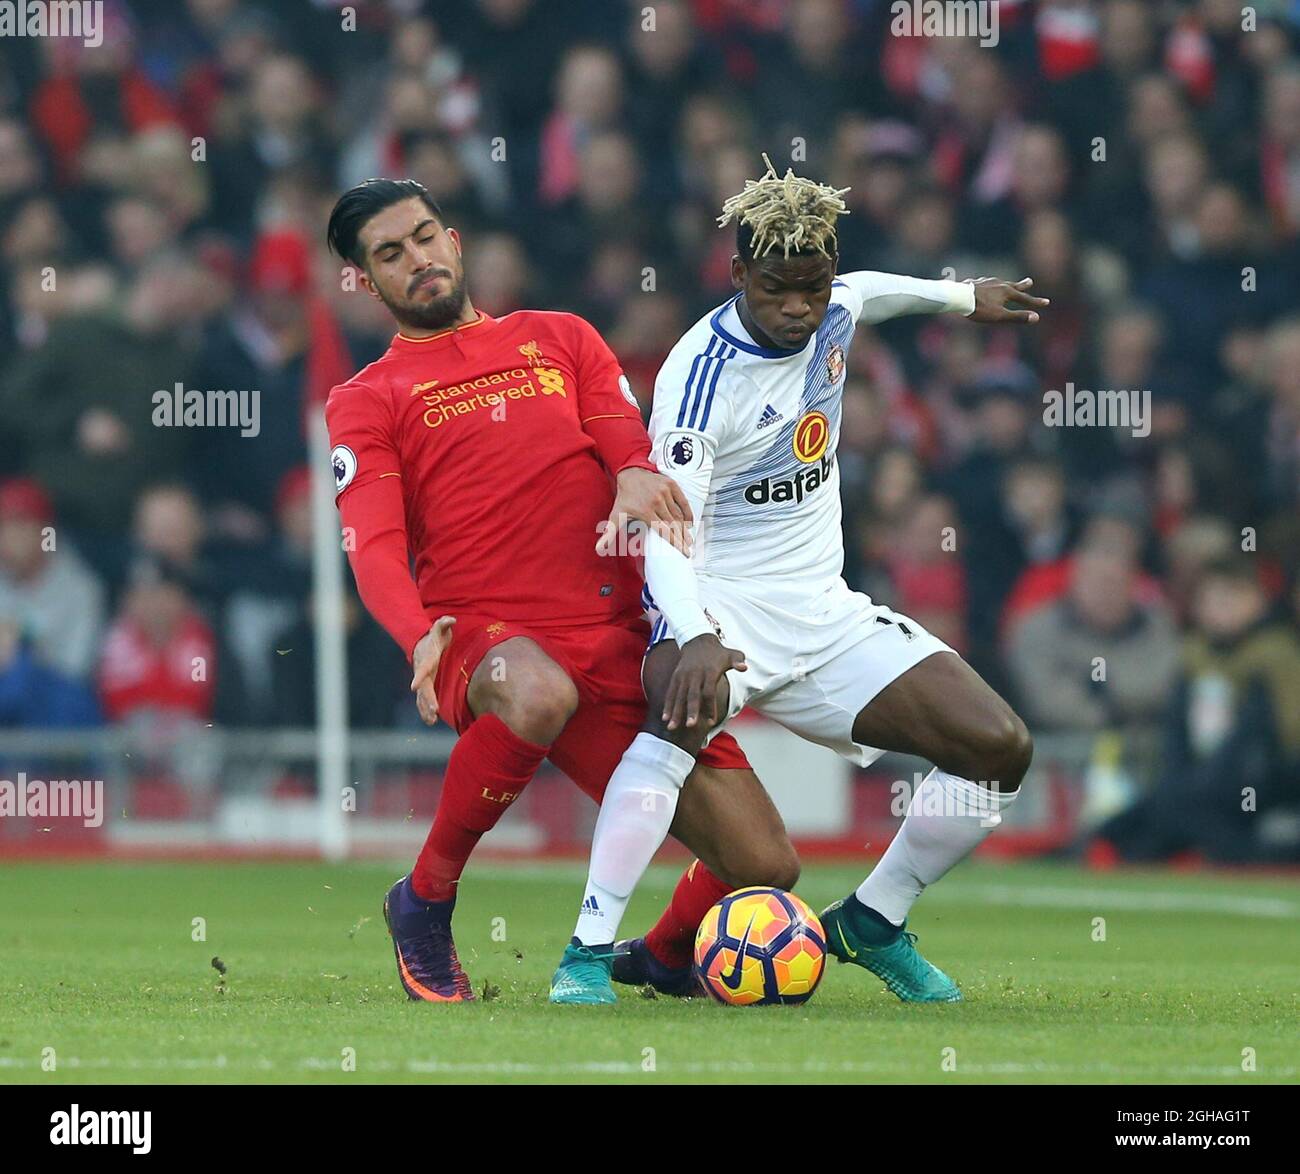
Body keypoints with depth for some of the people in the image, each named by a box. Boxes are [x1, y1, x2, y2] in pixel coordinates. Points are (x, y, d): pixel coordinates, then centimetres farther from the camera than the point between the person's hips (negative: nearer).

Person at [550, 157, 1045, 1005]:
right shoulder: (701, 374, -21)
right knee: (683, 715, -41)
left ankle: (872, 925, 13)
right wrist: (696, 639, -48)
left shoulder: (834, 312, 0)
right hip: (723, 608, -7)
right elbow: (666, 528, -30)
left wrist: (964, 296, 43)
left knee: (1001, 749, -6)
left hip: (824, 616, 7)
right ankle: (589, 951, -37)